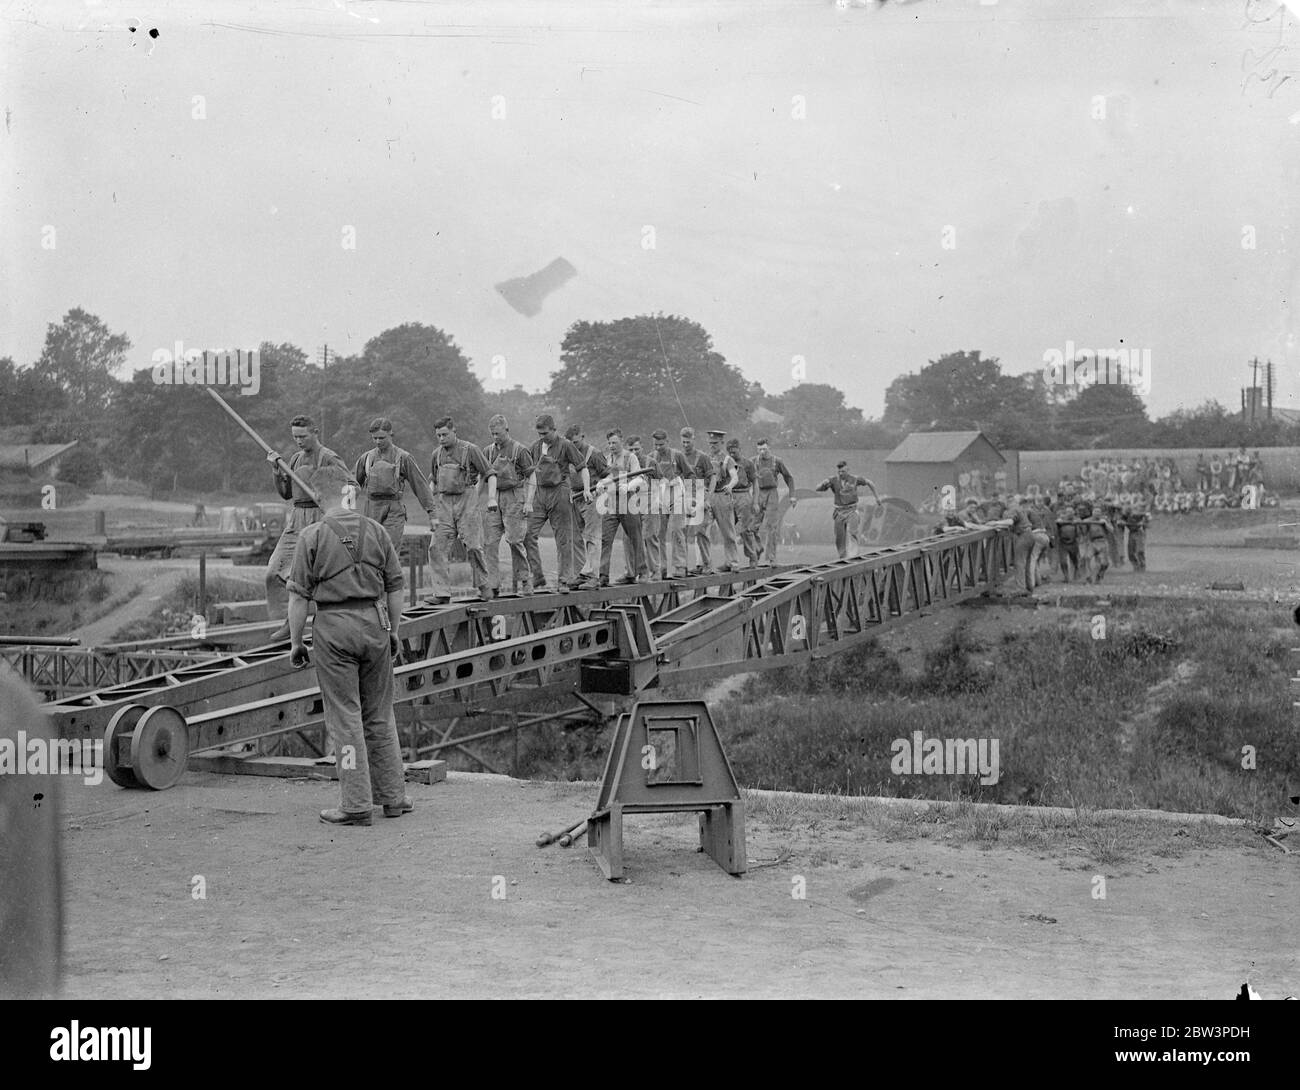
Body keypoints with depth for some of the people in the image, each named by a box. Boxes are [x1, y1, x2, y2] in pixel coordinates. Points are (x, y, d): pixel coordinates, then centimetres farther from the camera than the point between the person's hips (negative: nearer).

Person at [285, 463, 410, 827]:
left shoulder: (312, 536, -6)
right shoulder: (375, 530, 3)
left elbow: (299, 595, -7)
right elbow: (394, 586, 7)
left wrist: (295, 642, 1)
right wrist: (393, 630, 17)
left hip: (333, 627, -3)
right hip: (374, 622, 3)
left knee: (345, 717, 1)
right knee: (379, 714, 14)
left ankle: (356, 805, 2)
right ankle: (392, 796, 19)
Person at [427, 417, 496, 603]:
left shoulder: (470, 450, -4)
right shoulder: (437, 454, 12)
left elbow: (490, 474, -3)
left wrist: (492, 498, -14)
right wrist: (432, 507, 19)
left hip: (466, 499, -4)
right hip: (444, 503, 4)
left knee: (473, 546, -7)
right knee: (438, 547, -6)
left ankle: (483, 585, 12)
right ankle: (442, 593, -4)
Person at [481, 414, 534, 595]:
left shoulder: (519, 450, -2)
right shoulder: (488, 451, 13)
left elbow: (531, 477, -2)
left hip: (514, 497, -5)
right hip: (493, 498, 5)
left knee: (514, 540, -7)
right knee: (489, 542, -2)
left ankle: (522, 582, 4)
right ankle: (493, 585, 0)